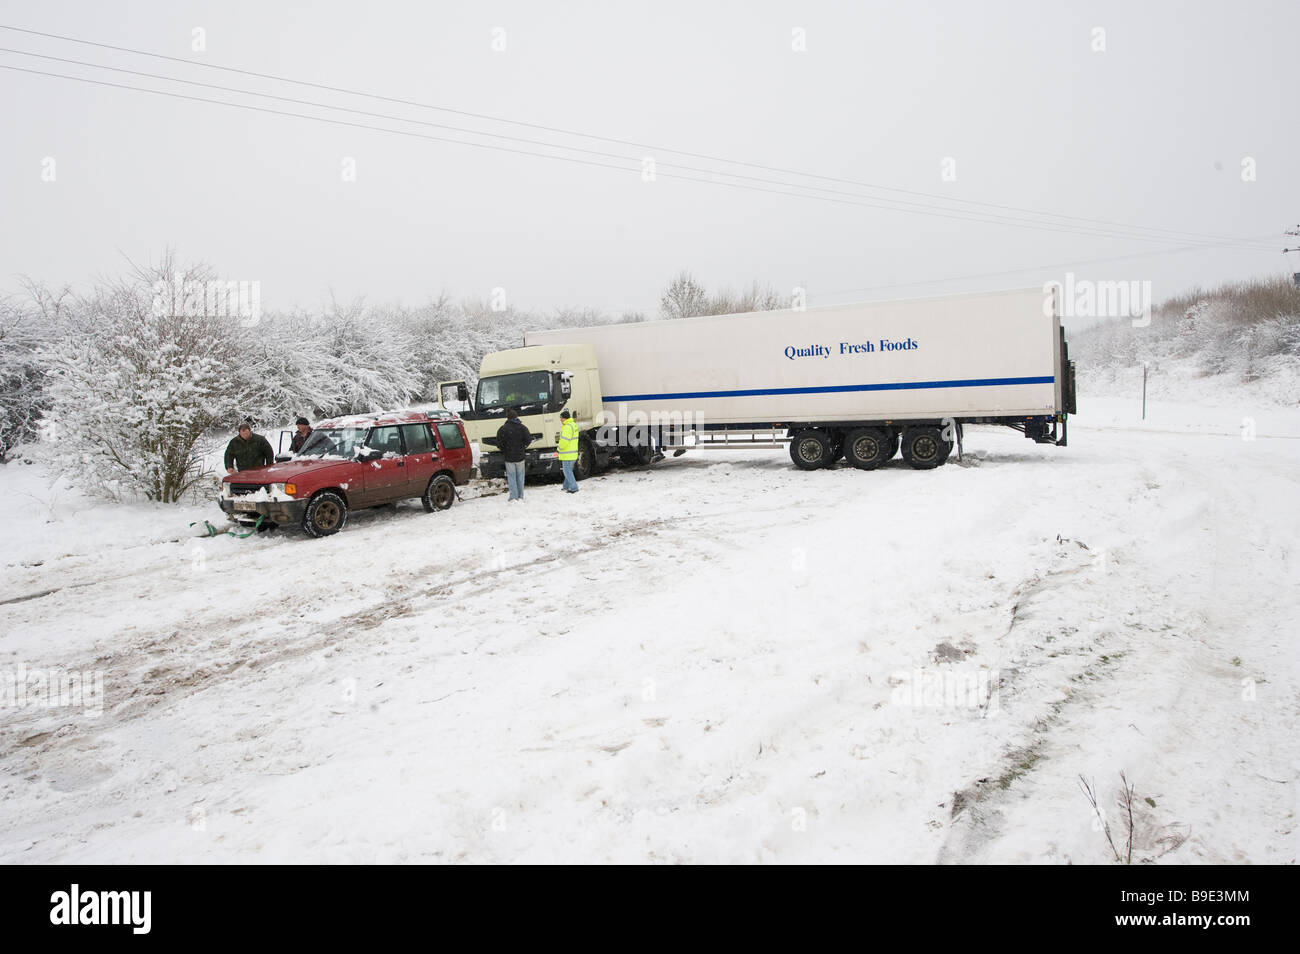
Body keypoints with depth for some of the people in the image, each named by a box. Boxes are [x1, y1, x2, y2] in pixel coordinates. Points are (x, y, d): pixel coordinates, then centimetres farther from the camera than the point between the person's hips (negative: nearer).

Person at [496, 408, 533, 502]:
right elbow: (528, 440, -2)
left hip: (509, 458, -2)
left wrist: (504, 451, 10)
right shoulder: (523, 427, -1)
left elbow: (499, 443, -6)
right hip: (520, 457, 2)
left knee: (511, 477, 3)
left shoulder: (502, 429, -5)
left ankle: (514, 497, -1)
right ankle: (520, 497, 13)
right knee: (520, 477, 10)